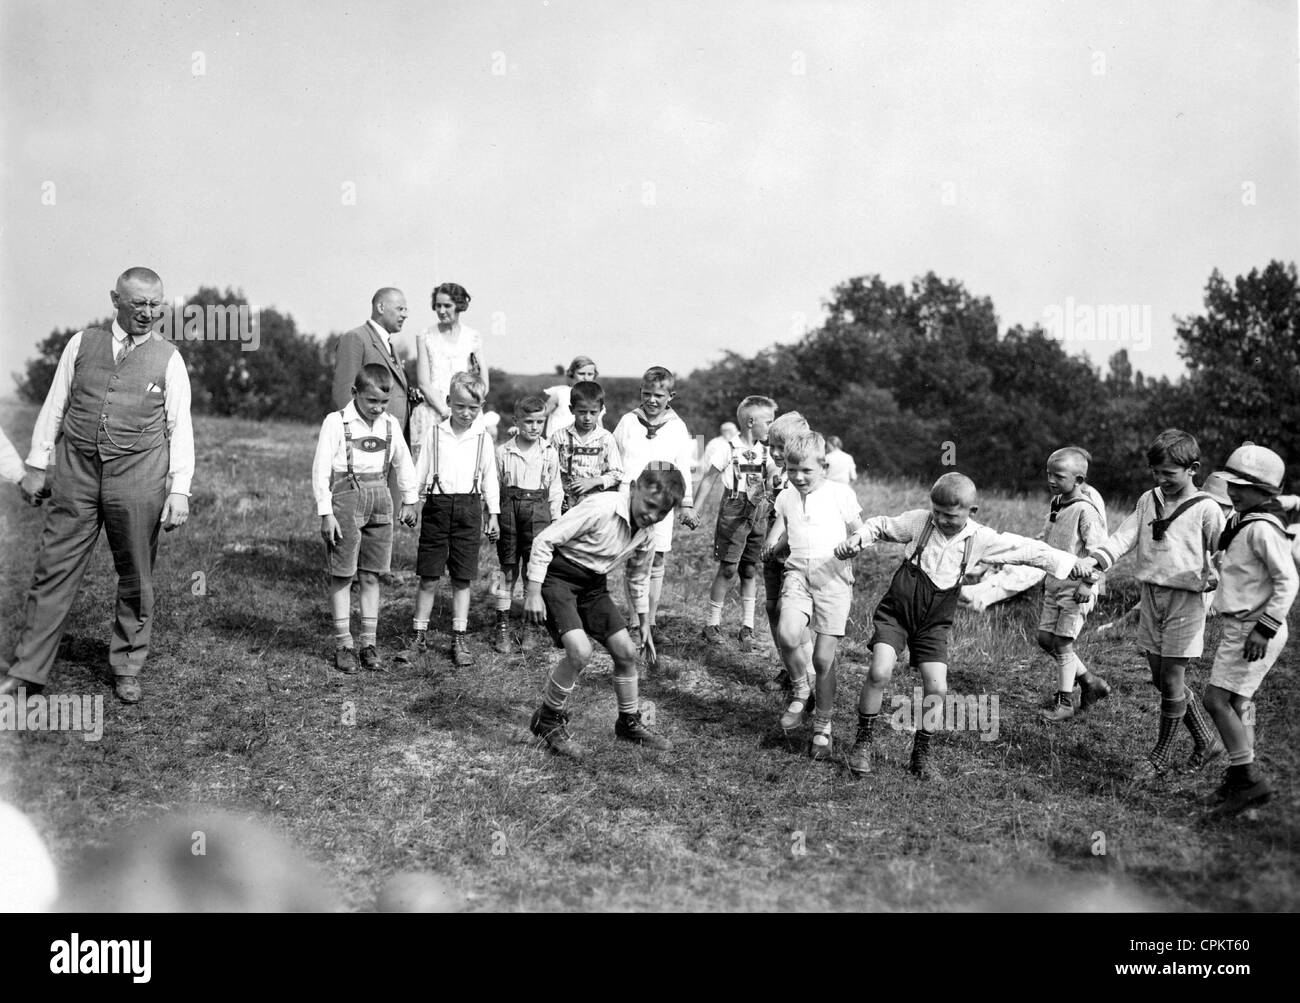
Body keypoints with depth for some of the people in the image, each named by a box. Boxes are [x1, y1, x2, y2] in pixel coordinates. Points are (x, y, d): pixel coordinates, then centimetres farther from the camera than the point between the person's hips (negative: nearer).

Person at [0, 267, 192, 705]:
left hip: (138, 479, -1)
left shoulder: (168, 359, 4)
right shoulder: (82, 344, 8)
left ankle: (127, 671, 19)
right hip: (77, 473, 1)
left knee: (135, 578, 5)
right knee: (53, 571, 1)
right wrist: (36, 466, 10)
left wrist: (179, 490, -6)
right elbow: (54, 407, 12)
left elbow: (180, 428, 2)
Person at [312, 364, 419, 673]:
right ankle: (343, 645, 8)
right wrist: (326, 513, -11)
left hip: (380, 501, 4)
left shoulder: (390, 424, 7)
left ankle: (369, 643, 13)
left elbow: (404, 463, 20)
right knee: (342, 576, 0)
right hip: (346, 499, -4)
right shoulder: (336, 423, -7)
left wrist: (409, 501, 21)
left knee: (371, 576, 7)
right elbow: (321, 470, -8)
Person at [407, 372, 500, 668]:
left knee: (462, 579, 4)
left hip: (469, 508, 0)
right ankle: (419, 636, 11)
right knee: (428, 578, 2)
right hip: (437, 505, 0)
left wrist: (493, 515, 11)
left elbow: (490, 478, 11)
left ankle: (459, 639, 12)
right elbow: (419, 471, 8)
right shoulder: (435, 433, 3)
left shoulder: (483, 439, 5)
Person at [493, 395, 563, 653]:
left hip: (538, 511, 1)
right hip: (509, 509, 0)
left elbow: (555, 490, 10)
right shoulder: (503, 451, 1)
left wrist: (556, 521, 7)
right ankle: (502, 628, 10)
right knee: (507, 570, 3)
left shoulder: (549, 453, 5)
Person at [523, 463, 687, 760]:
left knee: (626, 651, 5)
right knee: (580, 651, -23)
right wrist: (534, 593, -23)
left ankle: (629, 723, 27)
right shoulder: (601, 508, -27)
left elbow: (638, 576, 16)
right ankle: (548, 721, -1)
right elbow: (544, 540, -22)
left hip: (593, 584, 7)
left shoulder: (647, 531, -4)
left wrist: (645, 622, 18)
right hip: (557, 576, -7)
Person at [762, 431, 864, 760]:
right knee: (787, 635, -26)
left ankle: (822, 728, 16)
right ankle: (800, 692, 2)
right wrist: (772, 545, 1)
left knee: (823, 658, -3)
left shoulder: (840, 493, 1)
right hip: (798, 575, 3)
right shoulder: (785, 498, 13)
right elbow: (773, 541, 23)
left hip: (833, 578, -3)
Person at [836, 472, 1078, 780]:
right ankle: (864, 742, -1)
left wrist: (1070, 564, 0)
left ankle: (921, 754, 14)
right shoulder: (918, 521, -9)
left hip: (934, 624, 2)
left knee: (937, 689, -9)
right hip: (895, 612, -2)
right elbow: (880, 525, 5)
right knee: (879, 673, -21)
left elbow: (1027, 549, 0)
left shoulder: (980, 539, -6)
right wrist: (857, 540, -13)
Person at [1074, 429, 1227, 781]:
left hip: (1184, 599, -6)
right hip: (1151, 596, 6)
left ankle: (1160, 755, 13)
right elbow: (1124, 537, -2)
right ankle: (1206, 741, 28)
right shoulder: (1148, 501, 7)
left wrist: (1212, 579, -17)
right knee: (1161, 678, 11)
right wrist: (1094, 559, -17)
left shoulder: (1205, 509, -8)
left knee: (1172, 678, -1)